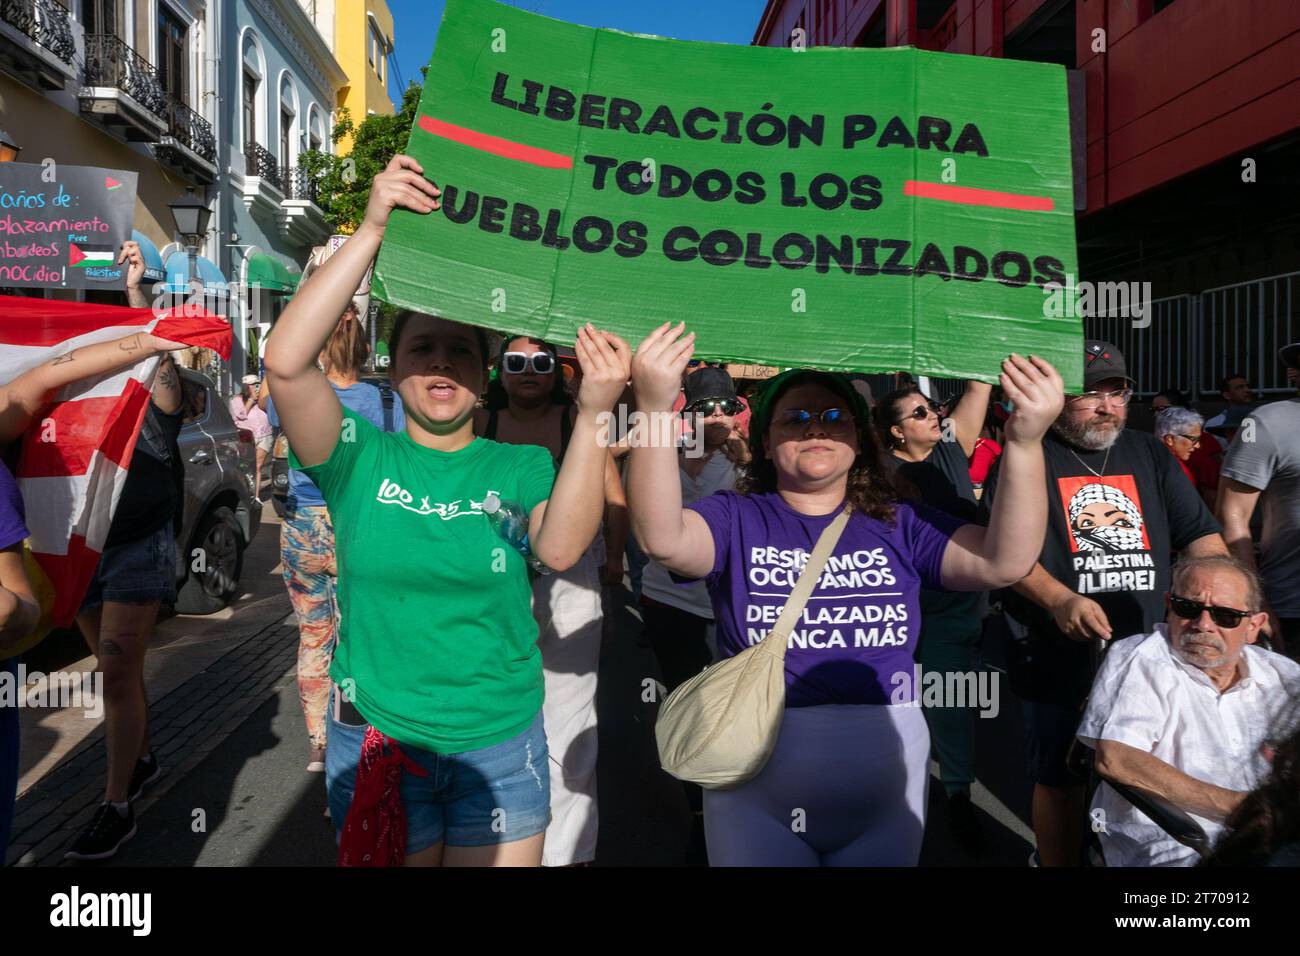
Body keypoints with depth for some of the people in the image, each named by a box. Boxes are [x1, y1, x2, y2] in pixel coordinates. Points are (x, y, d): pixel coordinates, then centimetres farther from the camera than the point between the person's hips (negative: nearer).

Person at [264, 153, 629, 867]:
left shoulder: (521, 466, -2)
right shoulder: (361, 458, -4)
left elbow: (560, 547, -22)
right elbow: (286, 361, -21)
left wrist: (593, 414, -32)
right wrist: (373, 229, -24)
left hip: (500, 746, 1)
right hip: (375, 744, 0)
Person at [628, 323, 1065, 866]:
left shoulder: (899, 526, 2)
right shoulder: (735, 519, -4)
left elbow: (1005, 561, -10)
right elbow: (663, 538, -24)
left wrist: (1025, 442, -25)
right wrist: (655, 410, -38)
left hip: (887, 790, 3)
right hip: (757, 790, -2)